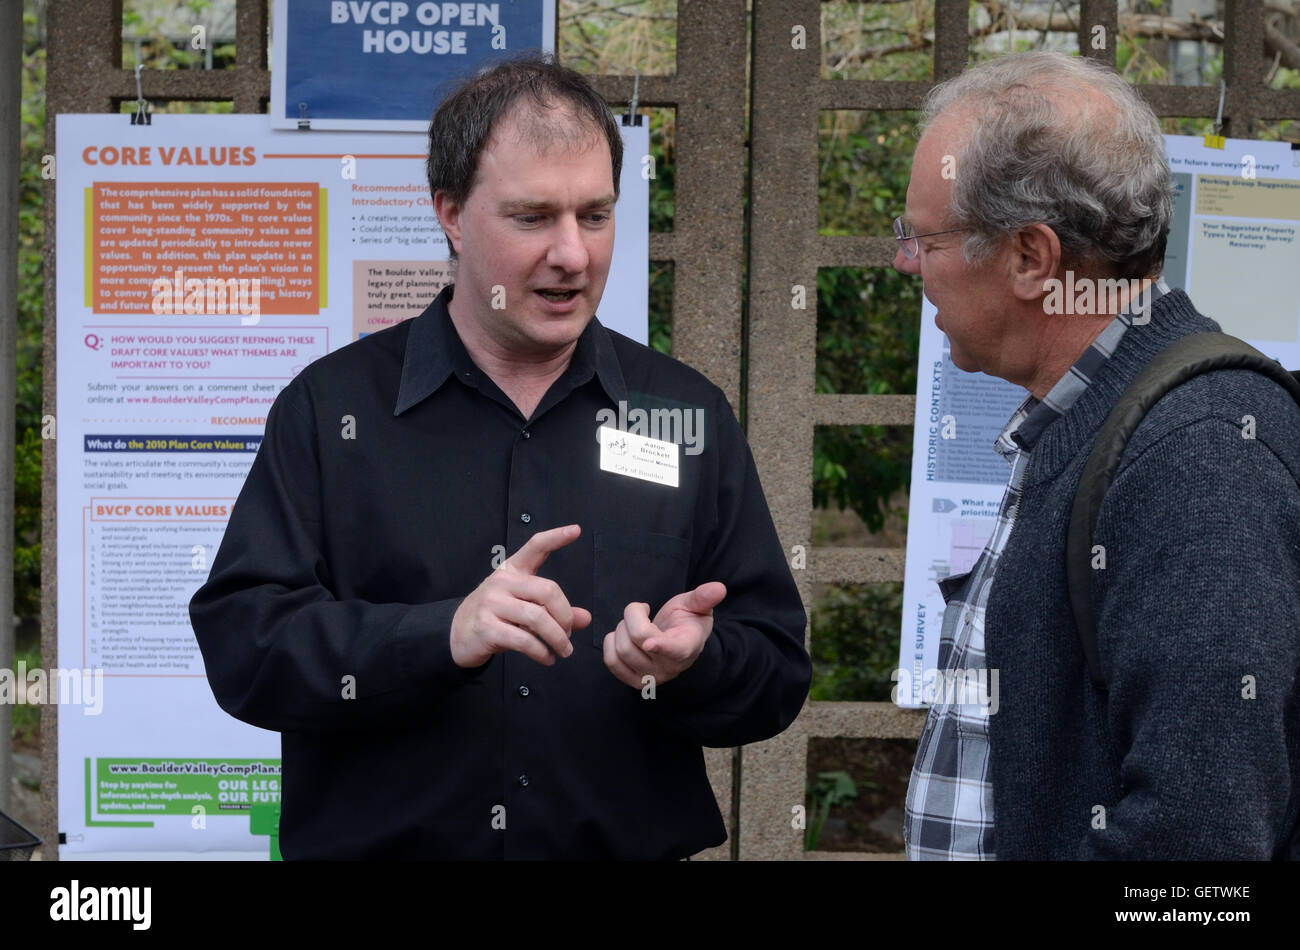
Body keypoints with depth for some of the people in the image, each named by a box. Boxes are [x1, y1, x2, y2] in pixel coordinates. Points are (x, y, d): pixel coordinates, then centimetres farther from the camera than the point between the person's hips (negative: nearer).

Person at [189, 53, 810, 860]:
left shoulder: (692, 416, 6)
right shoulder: (331, 407, 0)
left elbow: (779, 673, 5)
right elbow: (239, 643, -10)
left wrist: (691, 664, -16)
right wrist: (442, 635, -24)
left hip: (633, 846, 2)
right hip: (376, 843, -1)